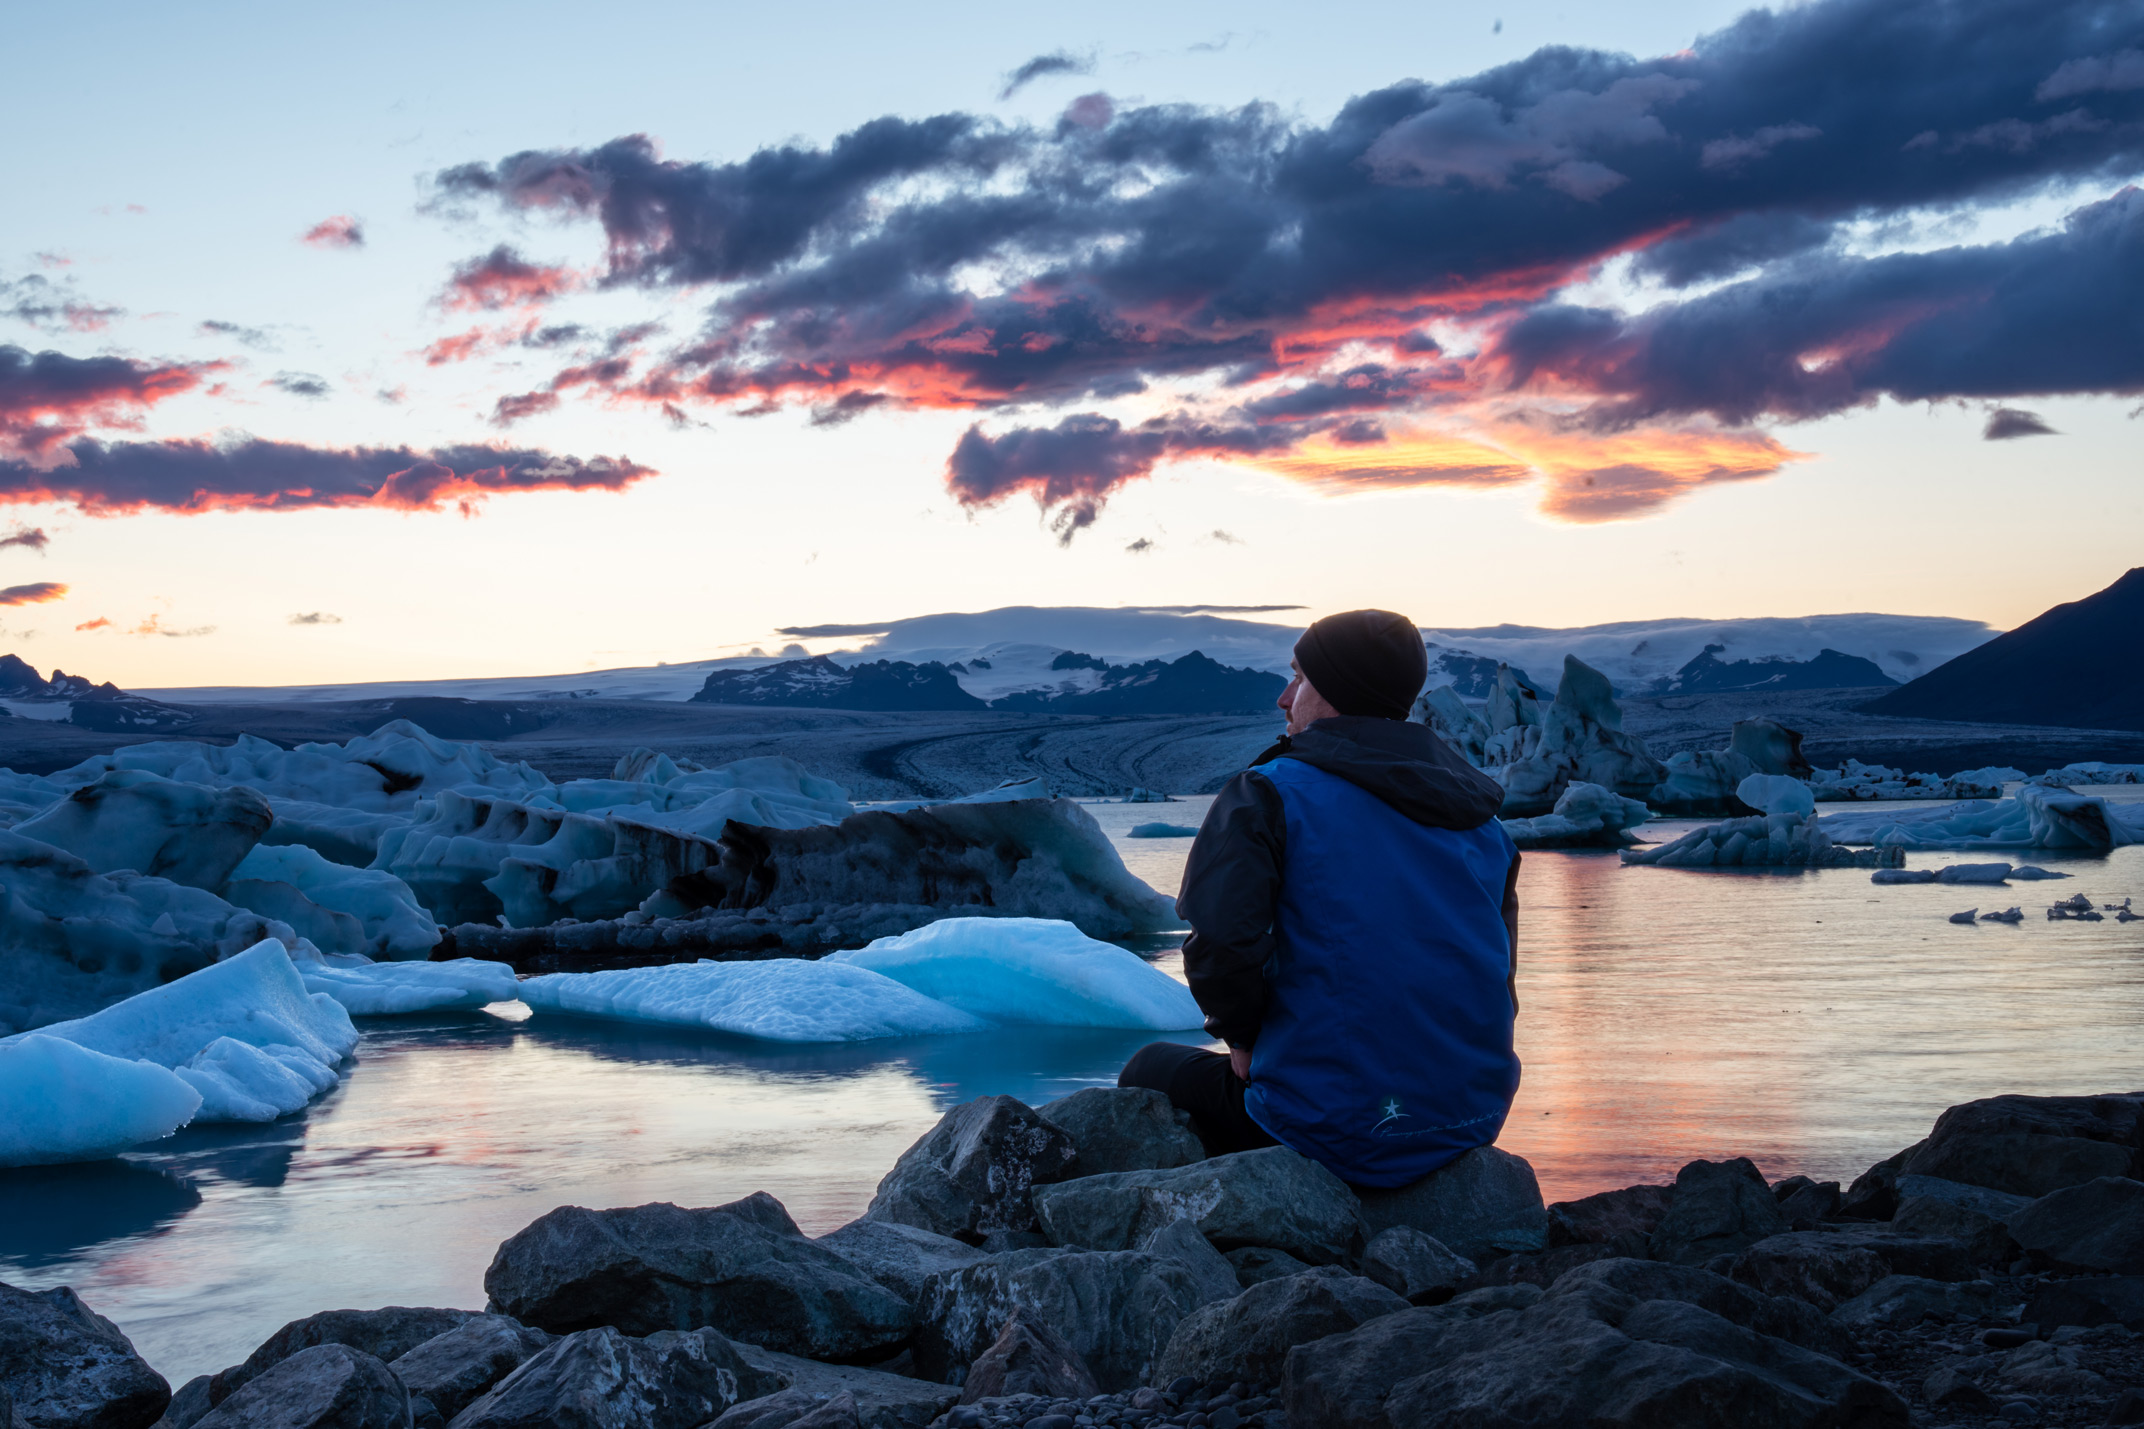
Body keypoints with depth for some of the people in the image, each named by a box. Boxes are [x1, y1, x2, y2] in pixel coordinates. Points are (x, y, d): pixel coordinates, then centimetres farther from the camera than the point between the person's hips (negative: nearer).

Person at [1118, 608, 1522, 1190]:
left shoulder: (1268, 795, -10)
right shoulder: (1483, 820, 10)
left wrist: (1244, 1036, -5)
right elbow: (1498, 980, 14)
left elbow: (1220, 942, -24)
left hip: (1337, 1132, -6)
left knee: (1150, 1073, 21)